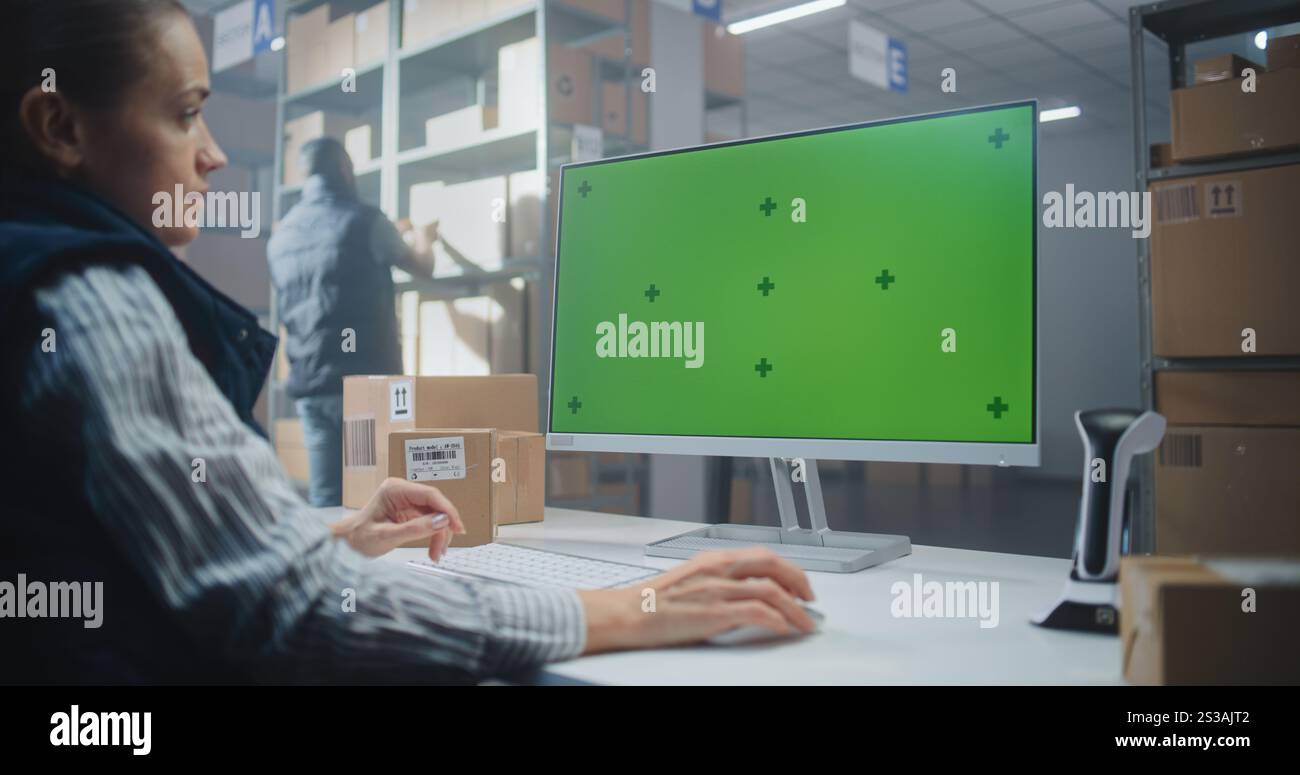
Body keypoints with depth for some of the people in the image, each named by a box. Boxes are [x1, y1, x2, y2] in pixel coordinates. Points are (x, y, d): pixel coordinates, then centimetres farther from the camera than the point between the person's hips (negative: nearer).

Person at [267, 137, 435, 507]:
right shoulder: (363, 220, -3)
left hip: (310, 386, 5)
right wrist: (422, 240, 36)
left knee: (326, 503, 6)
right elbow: (422, 266, 12)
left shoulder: (280, 237, 13)